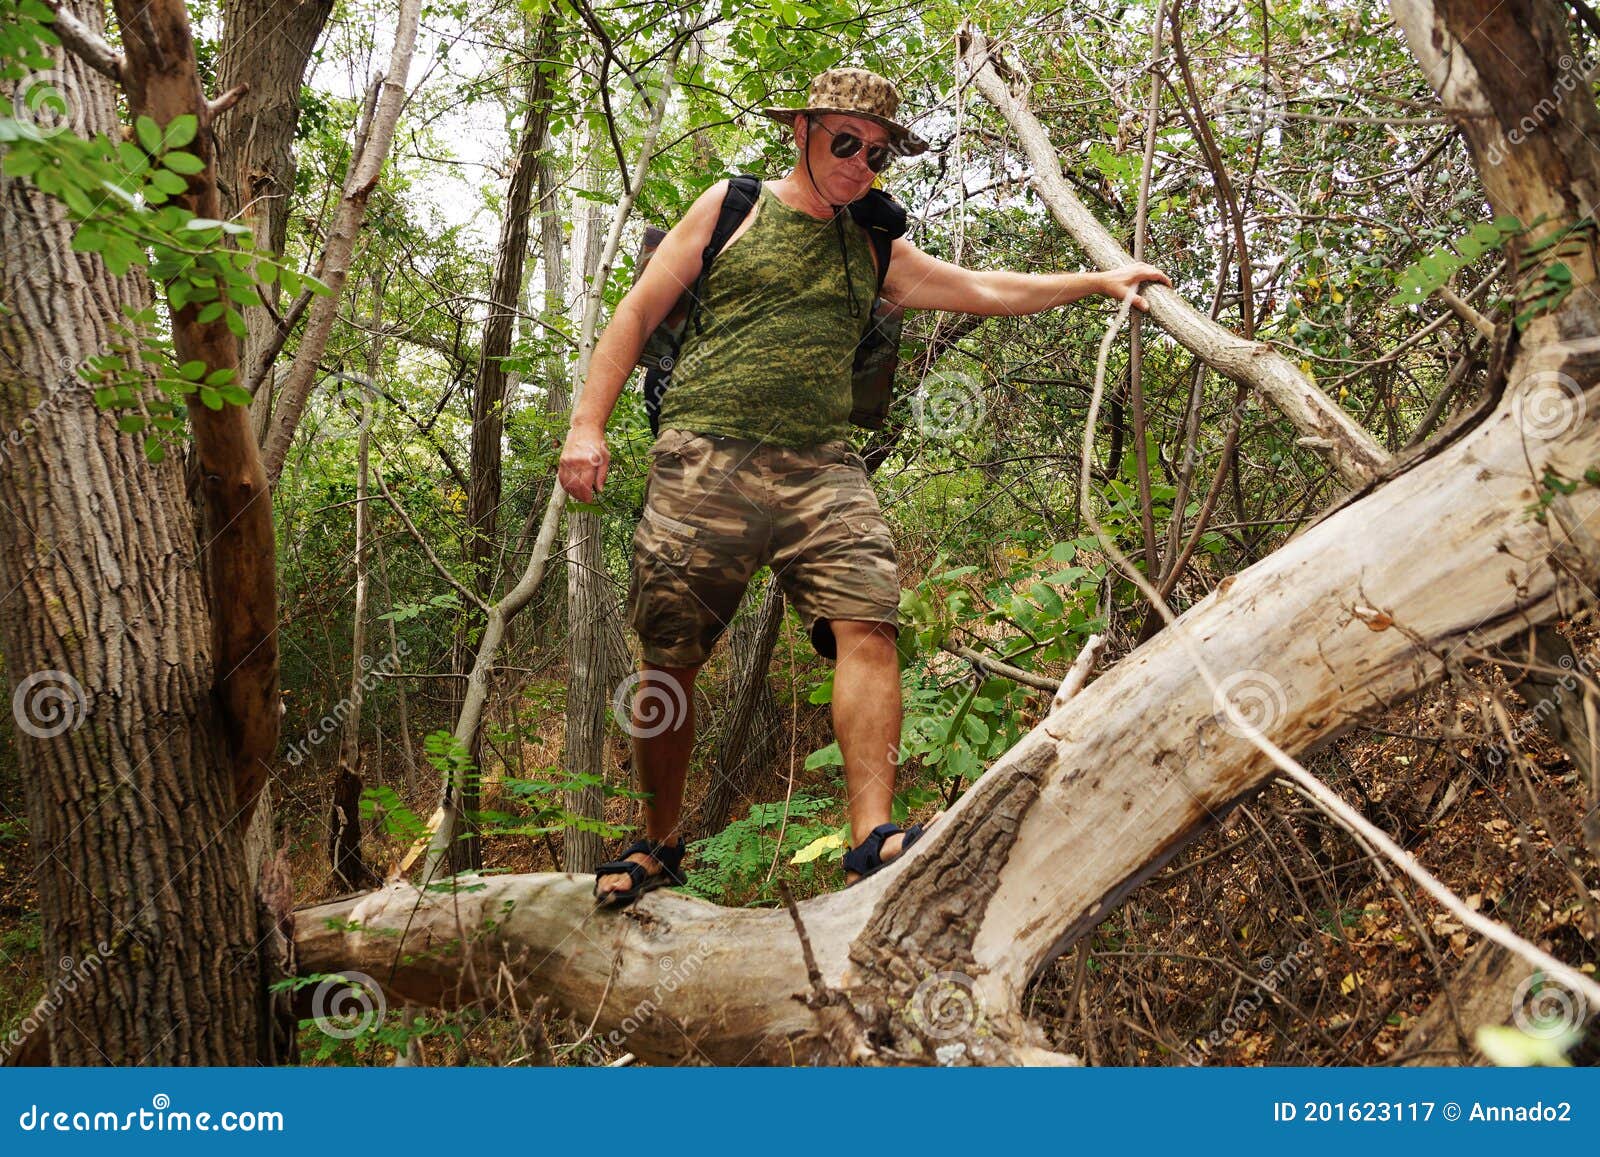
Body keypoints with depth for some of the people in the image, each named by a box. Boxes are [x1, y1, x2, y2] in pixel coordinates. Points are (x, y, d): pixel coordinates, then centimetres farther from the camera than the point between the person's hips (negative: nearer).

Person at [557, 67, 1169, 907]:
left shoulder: (871, 254, 22)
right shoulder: (732, 208, 11)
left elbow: (989, 290, 28)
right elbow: (640, 311, 8)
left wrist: (1100, 281, 25)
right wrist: (588, 424, -2)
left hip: (821, 469, 3)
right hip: (705, 460, -3)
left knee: (869, 627, -19)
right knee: (670, 662, -1)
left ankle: (872, 836, -23)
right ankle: (657, 845, 17)